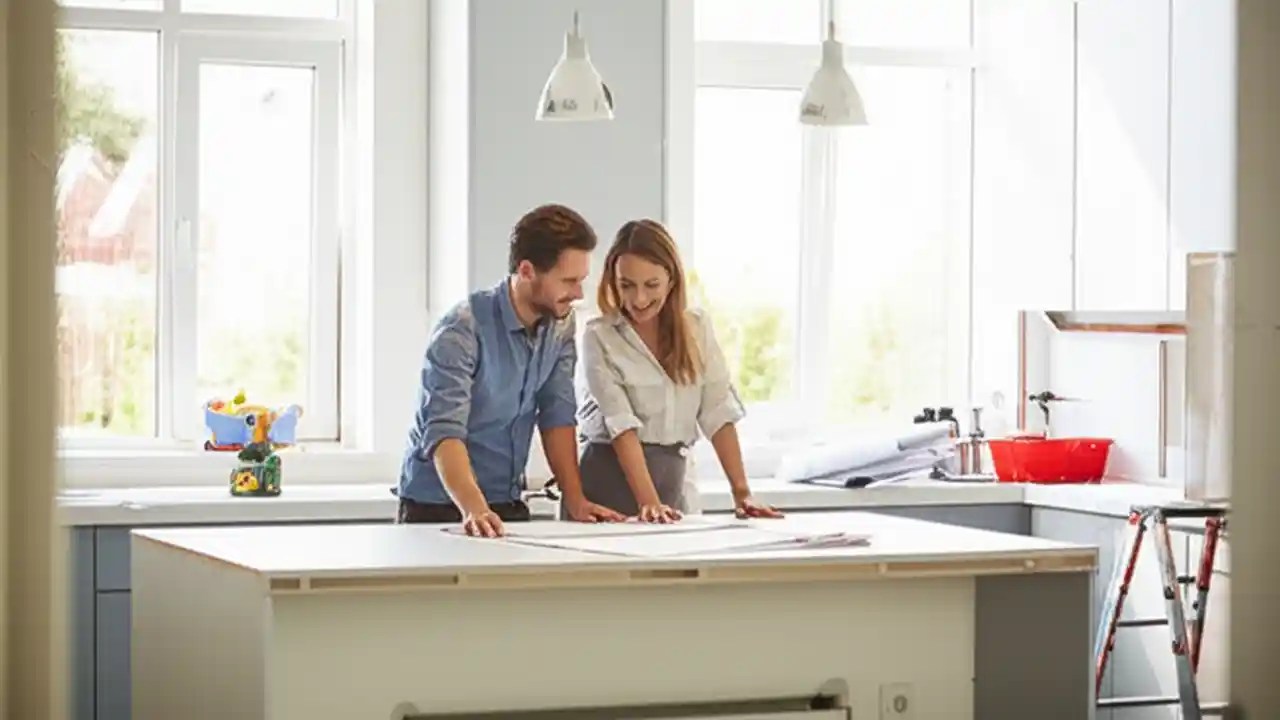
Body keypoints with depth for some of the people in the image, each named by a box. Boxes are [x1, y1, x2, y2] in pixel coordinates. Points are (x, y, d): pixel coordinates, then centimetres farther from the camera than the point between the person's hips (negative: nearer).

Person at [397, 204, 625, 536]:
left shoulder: (560, 325, 1)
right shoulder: (462, 330, -19)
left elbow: (557, 415, 3)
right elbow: (445, 433, -28)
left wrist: (575, 501, -8)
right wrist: (474, 510, -42)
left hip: (509, 506, 5)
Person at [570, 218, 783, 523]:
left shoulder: (697, 327, 3)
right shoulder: (599, 336, -8)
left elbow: (719, 412, 0)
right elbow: (622, 424, -17)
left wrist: (741, 493, -8)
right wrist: (647, 503, -26)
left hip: (671, 479, 3)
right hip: (611, 480, -3)